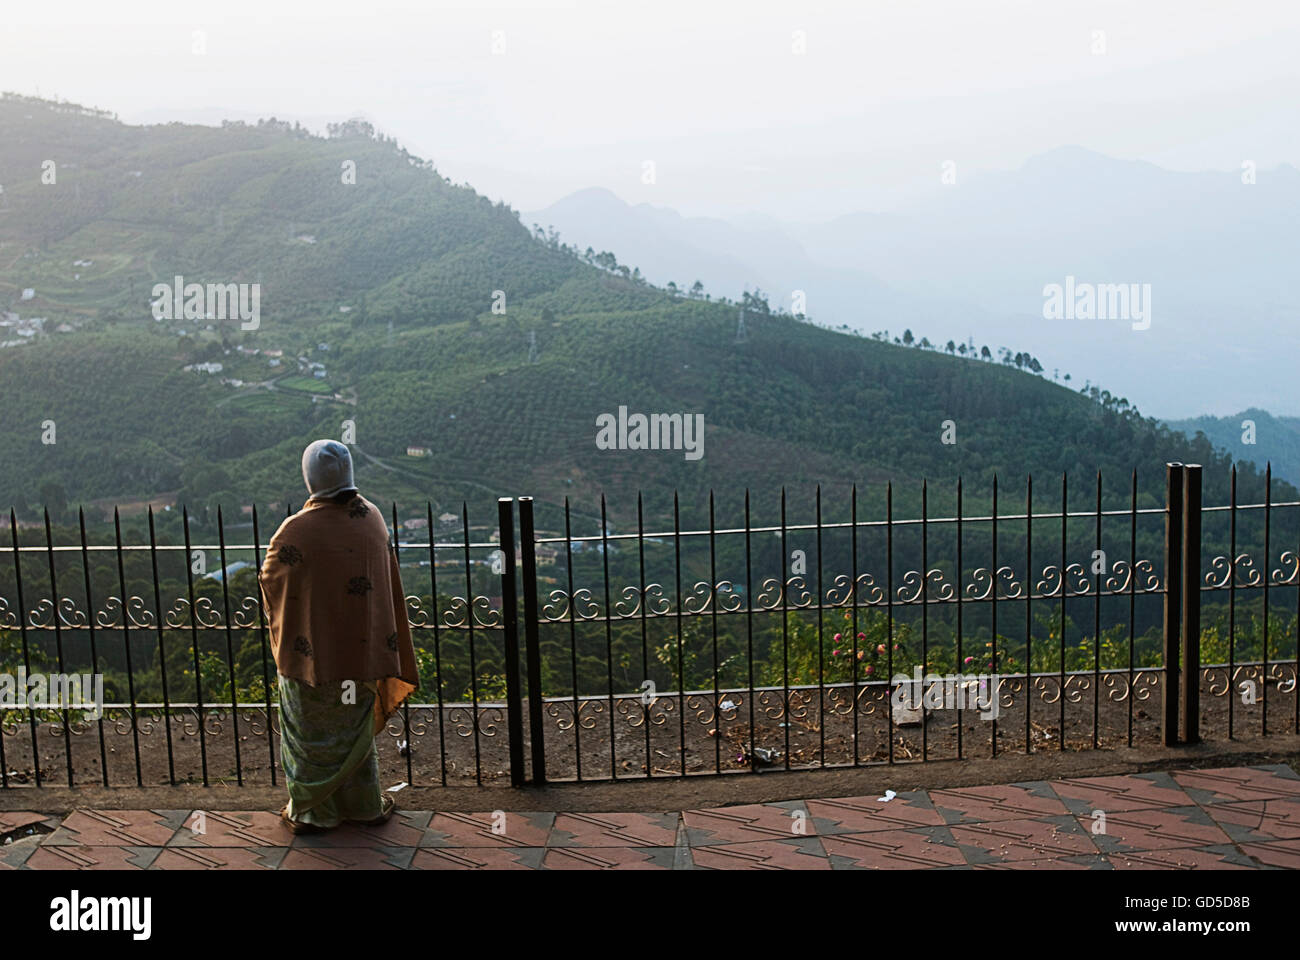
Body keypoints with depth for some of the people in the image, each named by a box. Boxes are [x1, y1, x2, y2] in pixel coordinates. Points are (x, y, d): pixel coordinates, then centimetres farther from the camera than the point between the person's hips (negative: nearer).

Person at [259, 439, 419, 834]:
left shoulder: (297, 531, -23)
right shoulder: (371, 517, -8)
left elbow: (270, 579, -6)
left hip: (313, 652, -4)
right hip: (362, 650, 4)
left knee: (311, 732, 14)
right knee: (356, 725, 21)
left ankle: (312, 811, 29)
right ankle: (364, 805, 34)